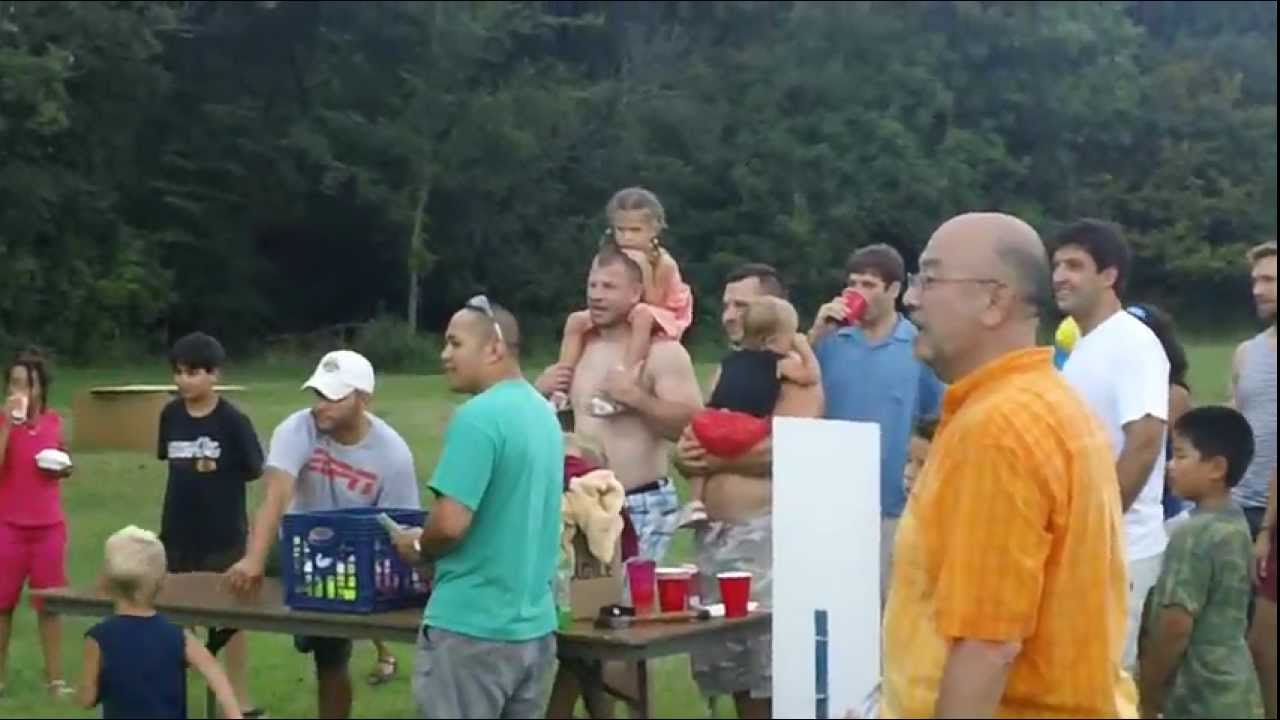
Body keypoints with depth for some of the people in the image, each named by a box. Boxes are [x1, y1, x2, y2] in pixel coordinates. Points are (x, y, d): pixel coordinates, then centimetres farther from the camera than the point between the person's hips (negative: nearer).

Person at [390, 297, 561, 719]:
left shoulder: (478, 416, -16)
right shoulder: (544, 413, 10)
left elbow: (451, 523, -22)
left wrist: (419, 548, -1)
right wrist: (431, 544, 19)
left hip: (472, 626, -8)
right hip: (534, 624, 8)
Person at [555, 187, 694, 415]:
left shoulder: (662, 262, -17)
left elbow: (653, 303, -21)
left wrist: (644, 270, -29)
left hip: (659, 320, -6)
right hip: (616, 318, 6)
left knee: (642, 316, -41)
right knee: (576, 320, -12)